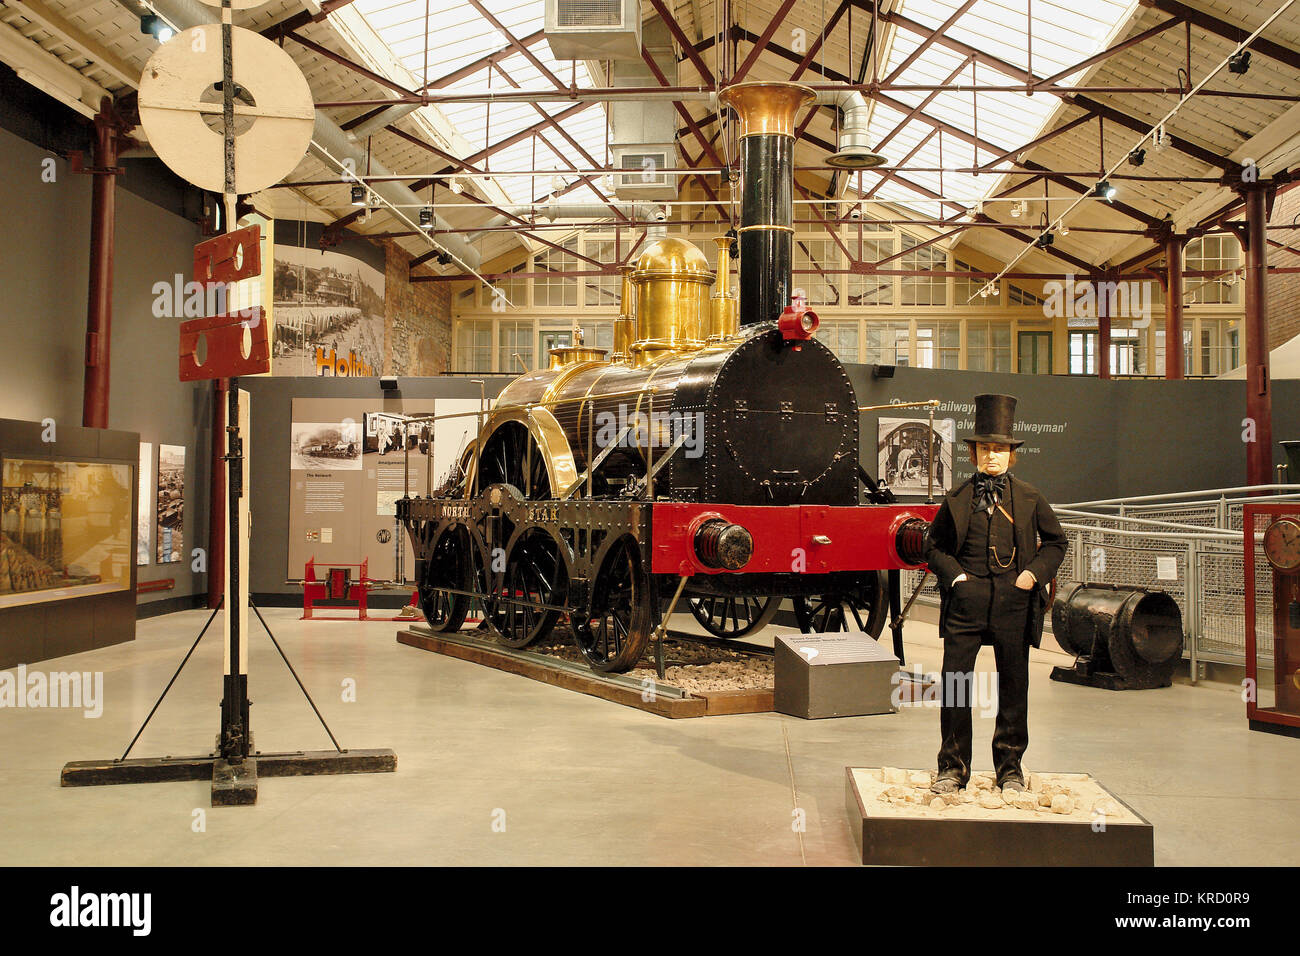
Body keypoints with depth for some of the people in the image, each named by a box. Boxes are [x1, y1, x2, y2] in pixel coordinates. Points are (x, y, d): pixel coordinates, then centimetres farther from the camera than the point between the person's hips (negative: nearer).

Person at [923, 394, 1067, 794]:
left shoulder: (1029, 498, 7)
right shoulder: (956, 499, 6)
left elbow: (1055, 541, 16)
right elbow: (934, 546, 13)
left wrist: (1034, 572, 1)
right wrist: (955, 575, -2)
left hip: (1013, 600, 1)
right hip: (966, 600, 0)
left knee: (1013, 686, 8)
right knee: (954, 685, -2)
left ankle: (1010, 768, 23)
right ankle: (953, 768, 11)